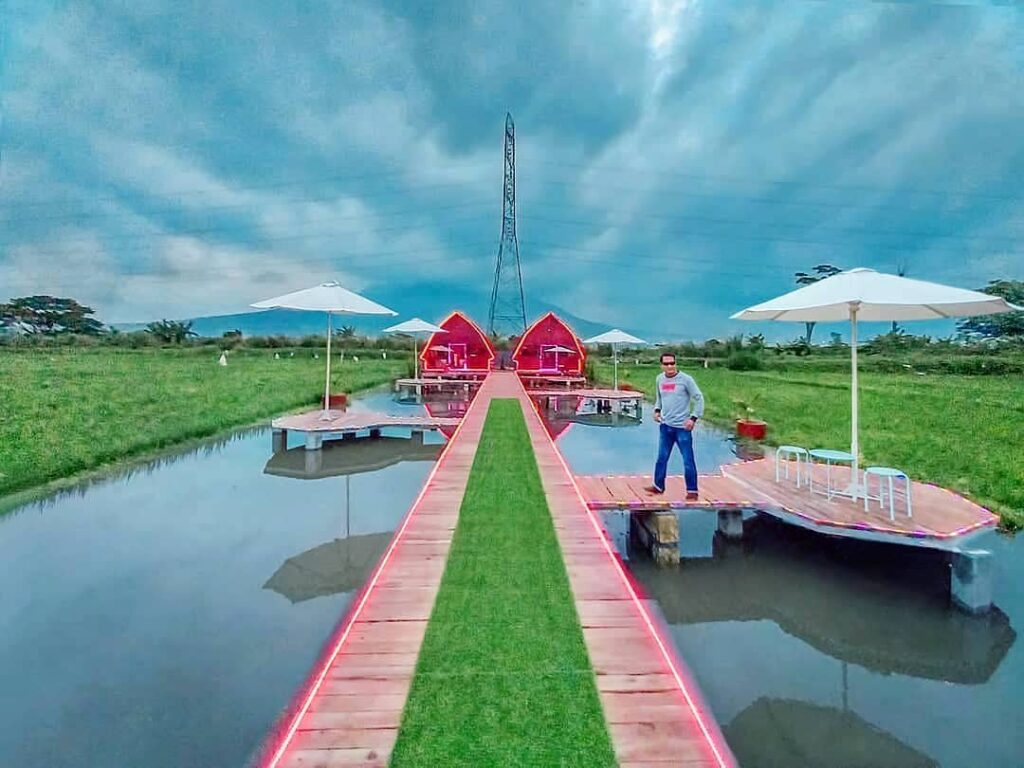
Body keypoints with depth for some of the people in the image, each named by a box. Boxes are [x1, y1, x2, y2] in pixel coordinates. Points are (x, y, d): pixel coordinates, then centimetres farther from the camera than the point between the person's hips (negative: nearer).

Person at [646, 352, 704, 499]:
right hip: (665, 426, 5)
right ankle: (658, 486, 28)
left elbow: (699, 398, -9)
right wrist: (657, 410, 4)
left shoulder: (686, 379, -12)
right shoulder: (659, 379, 4)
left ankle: (692, 491, 12)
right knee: (662, 457, 15)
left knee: (688, 460, 1)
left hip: (682, 426, -5)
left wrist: (693, 418, -16)